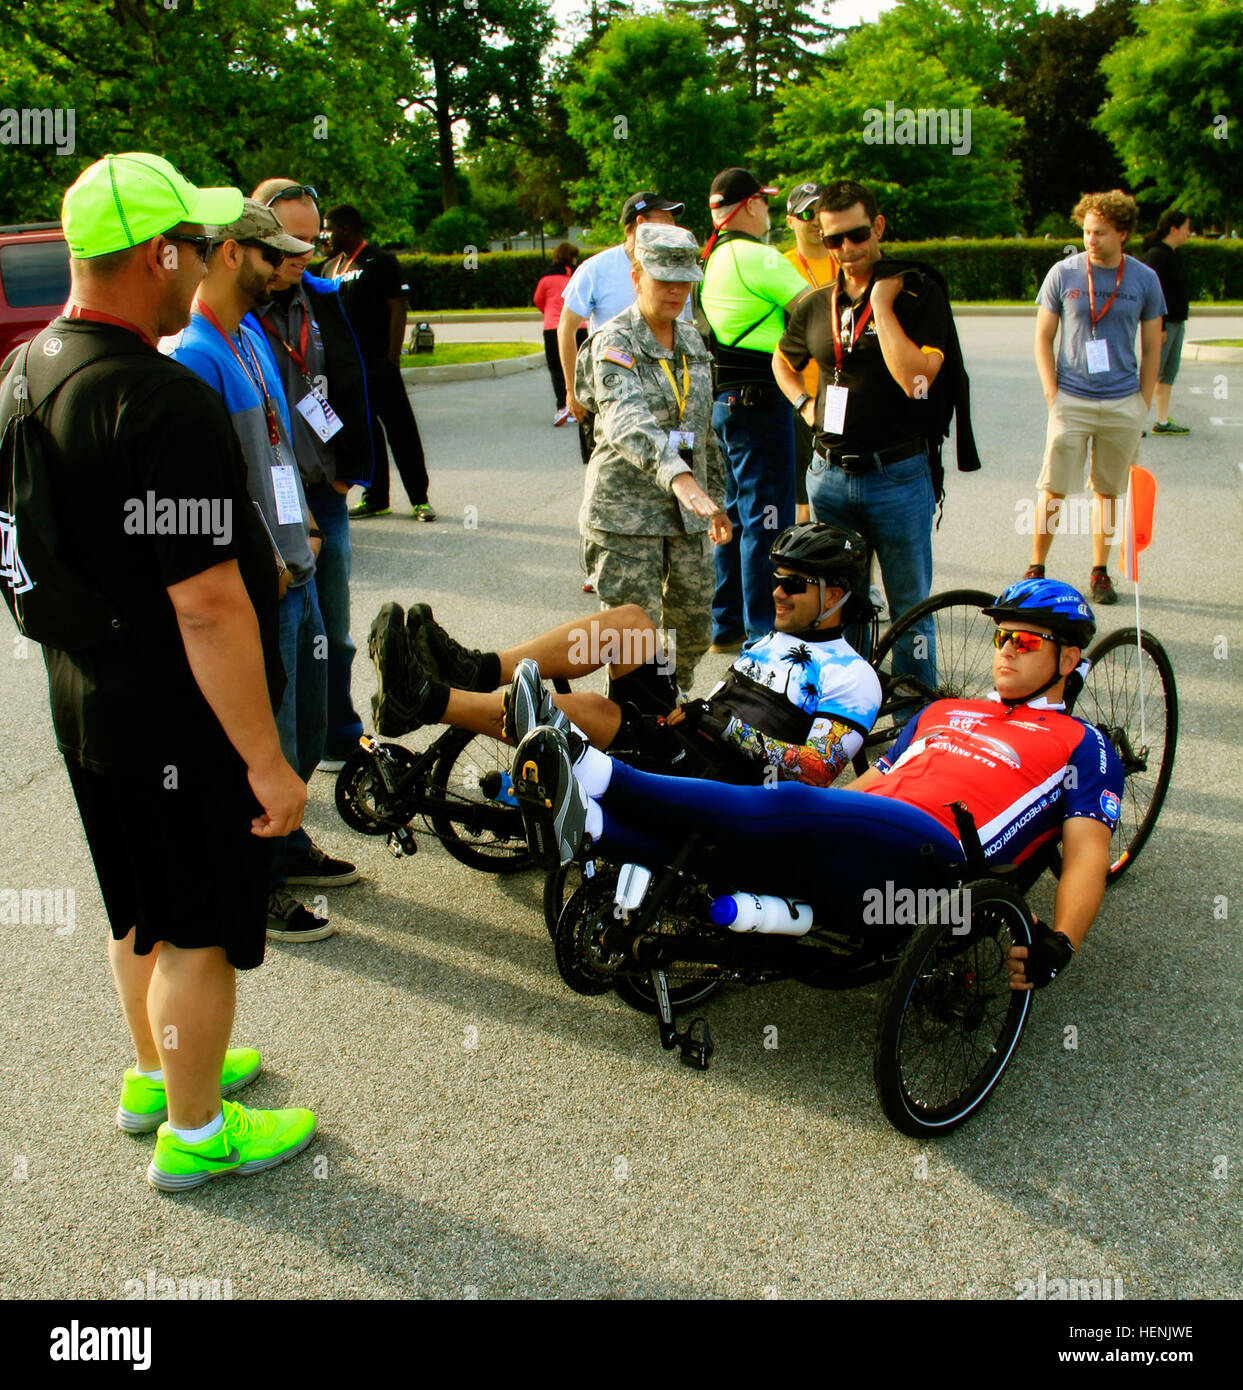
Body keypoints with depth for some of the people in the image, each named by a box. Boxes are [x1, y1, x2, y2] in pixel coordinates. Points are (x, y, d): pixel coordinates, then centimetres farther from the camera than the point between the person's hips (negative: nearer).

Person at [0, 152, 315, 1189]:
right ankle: (194, 1132, 28)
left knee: (141, 915, 25)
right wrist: (266, 758, -23)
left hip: (84, 709, 9)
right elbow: (207, 605, -28)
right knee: (198, 936, 10)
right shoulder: (167, 405, -27)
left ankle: (158, 1074, 45)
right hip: (181, 727, -9)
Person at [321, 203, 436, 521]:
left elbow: (398, 310, -8)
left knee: (400, 429, -4)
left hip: (377, 363, -6)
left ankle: (419, 499, 1)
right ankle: (375, 498, 16)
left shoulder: (380, 262, -3)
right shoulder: (330, 267, 16)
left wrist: (392, 358, -15)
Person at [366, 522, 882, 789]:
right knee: (630, 619, -12)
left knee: (580, 707, -32)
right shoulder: (768, 641, 28)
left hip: (723, 783, -8)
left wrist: (731, 731, -17)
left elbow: (819, 768, -12)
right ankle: (478, 670, -20)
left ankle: (423, 701, -34)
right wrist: (682, 711, 4)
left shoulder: (852, 677, 2)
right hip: (677, 741, 8)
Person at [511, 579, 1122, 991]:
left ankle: (592, 771, -38)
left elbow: (1087, 855, 4)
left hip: (929, 853, -6)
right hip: (842, 858, 7)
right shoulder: (944, 711, 34)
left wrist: (1057, 943, -13)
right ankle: (584, 824, -43)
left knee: (788, 806, -31)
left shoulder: (1082, 746, 16)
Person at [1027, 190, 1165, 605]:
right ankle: (1036, 568, 11)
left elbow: (1151, 348, 9)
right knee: (1053, 489, -2)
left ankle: (1100, 572, 19)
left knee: (1107, 492, 8)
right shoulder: (1063, 273, -1)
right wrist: (1053, 396, -4)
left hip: (1122, 405, 1)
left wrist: (1143, 405, 3)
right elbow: (1043, 338, 4)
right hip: (1071, 400, -1)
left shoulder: (1144, 279, 3)